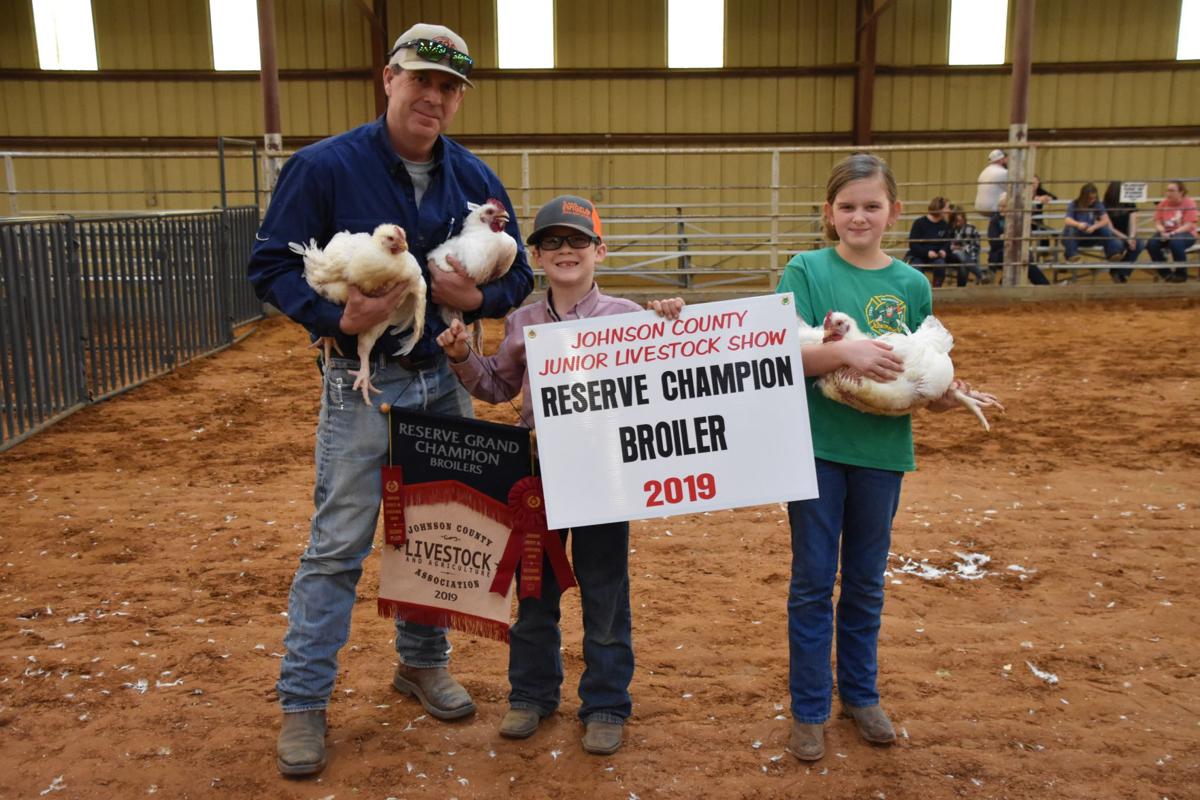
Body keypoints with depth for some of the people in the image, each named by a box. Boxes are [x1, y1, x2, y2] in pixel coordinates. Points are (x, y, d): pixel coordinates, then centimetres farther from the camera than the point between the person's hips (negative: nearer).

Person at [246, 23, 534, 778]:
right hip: (363, 383, -4)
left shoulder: (475, 178, 3)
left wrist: (477, 296, -15)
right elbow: (272, 264, -8)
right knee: (338, 545, 0)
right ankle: (303, 701, 16)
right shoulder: (325, 166, -9)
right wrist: (338, 317, -24)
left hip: (446, 380, 4)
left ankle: (424, 663, 35)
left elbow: (517, 275, 7)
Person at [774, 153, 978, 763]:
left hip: (881, 449, 3)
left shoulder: (912, 285, 3)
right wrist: (844, 352, -30)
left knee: (866, 581, 16)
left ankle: (860, 693, 35)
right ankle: (808, 709, 22)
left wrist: (942, 394, -11)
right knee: (812, 582, 7)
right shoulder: (806, 271, -5)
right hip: (816, 445, -3)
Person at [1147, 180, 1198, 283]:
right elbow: (1158, 223, 2)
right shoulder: (1163, 204, 3)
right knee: (1151, 244, -26)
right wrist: (1162, 232, -20)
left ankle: (1181, 274, -15)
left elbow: (1188, 226, -15)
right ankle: (1166, 273, -5)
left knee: (1175, 242, -38)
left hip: (1185, 234, -4)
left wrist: (1172, 233, -28)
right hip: (1166, 234, 4)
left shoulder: (1189, 203, -8)